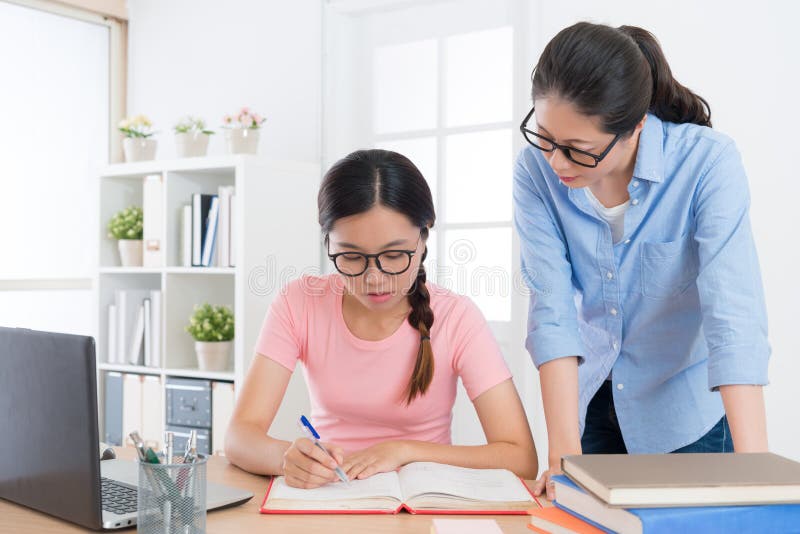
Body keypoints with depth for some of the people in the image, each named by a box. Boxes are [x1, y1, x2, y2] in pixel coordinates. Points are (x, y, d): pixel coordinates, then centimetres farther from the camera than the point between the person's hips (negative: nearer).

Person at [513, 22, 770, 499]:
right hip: (589, 399, 2)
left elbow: (735, 316, -32)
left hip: (685, 408, -2)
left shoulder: (707, 162, -25)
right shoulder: (536, 171, -17)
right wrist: (564, 453, -28)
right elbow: (552, 310, -21)